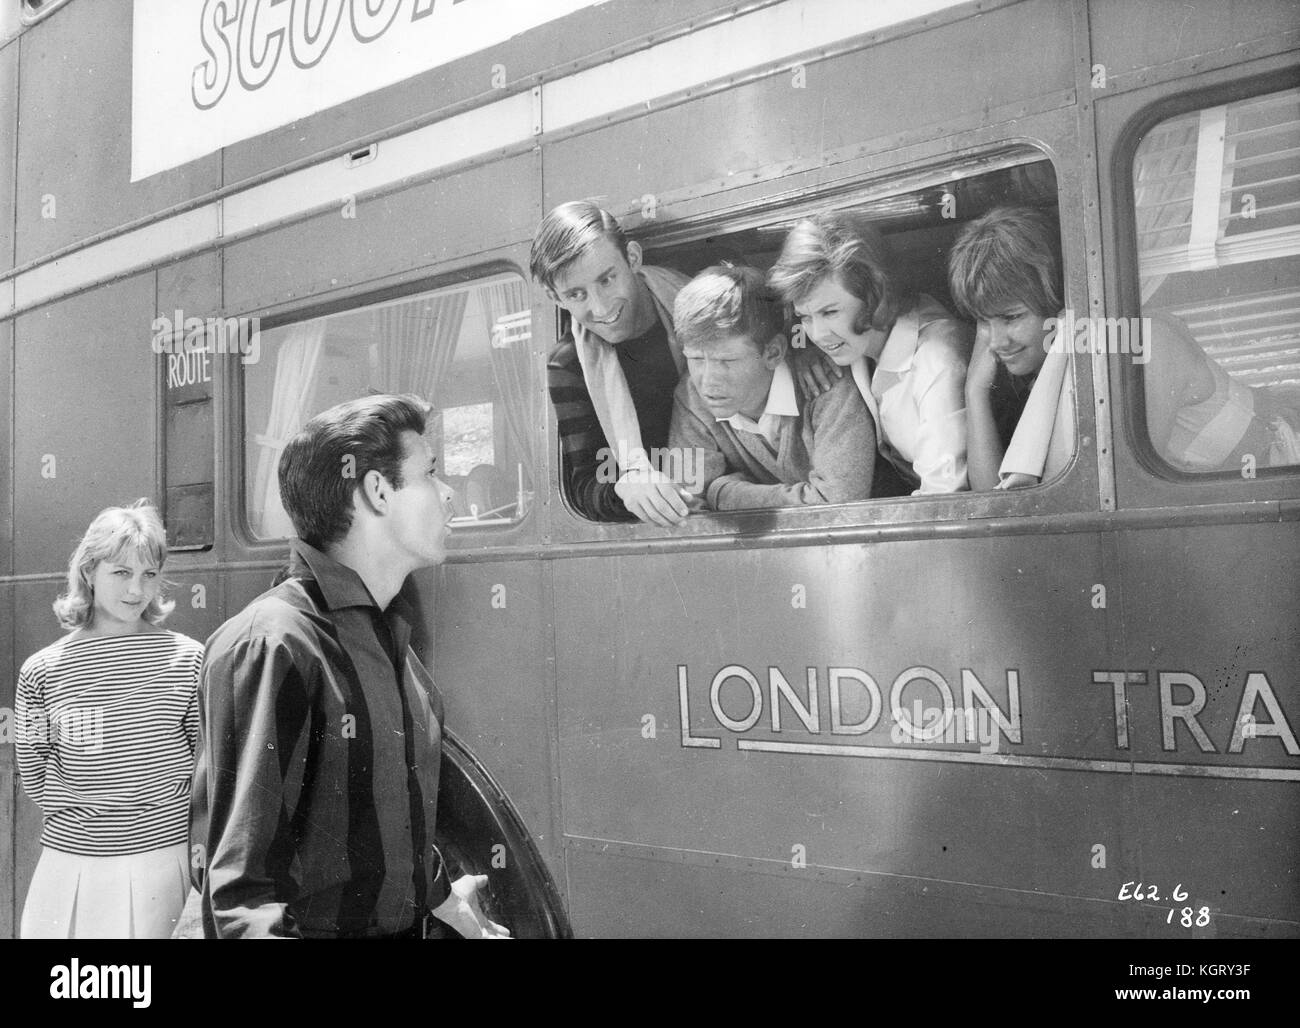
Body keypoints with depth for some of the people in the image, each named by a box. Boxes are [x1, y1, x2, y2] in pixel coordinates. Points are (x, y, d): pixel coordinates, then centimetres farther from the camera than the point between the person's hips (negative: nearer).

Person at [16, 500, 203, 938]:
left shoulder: (187, 657, -4)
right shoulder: (42, 670, -1)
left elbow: (207, 760, 2)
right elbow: (35, 778, 6)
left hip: (163, 858, -1)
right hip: (71, 864, 1)